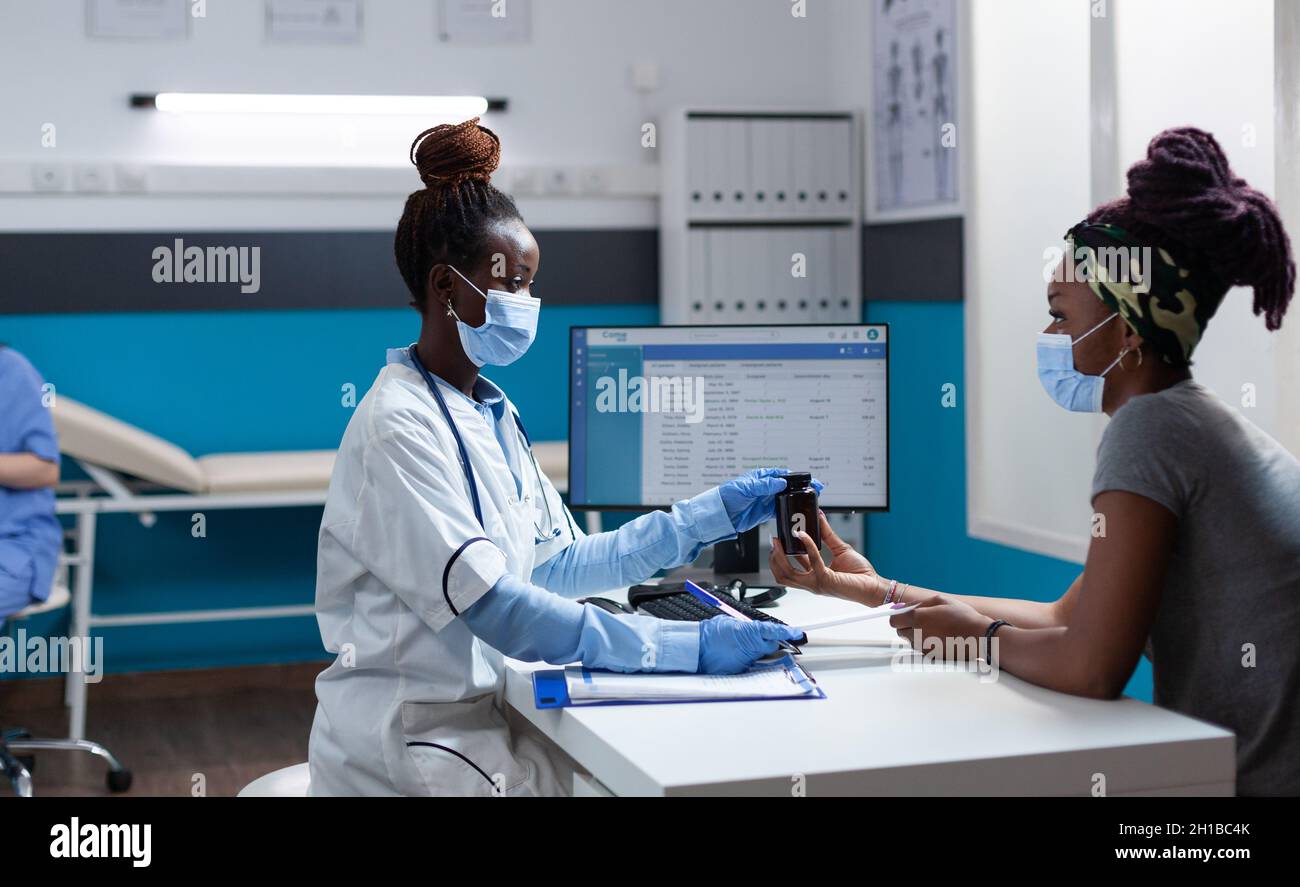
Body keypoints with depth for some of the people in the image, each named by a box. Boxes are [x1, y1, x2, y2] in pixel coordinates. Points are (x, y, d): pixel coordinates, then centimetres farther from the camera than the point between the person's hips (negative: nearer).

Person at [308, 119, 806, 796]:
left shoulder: (493, 415, 11)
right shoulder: (400, 424, -17)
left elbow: (559, 563, 12)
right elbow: (490, 605, -26)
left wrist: (714, 513, 6)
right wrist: (686, 646, -27)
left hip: (477, 710, 8)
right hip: (406, 748, -8)